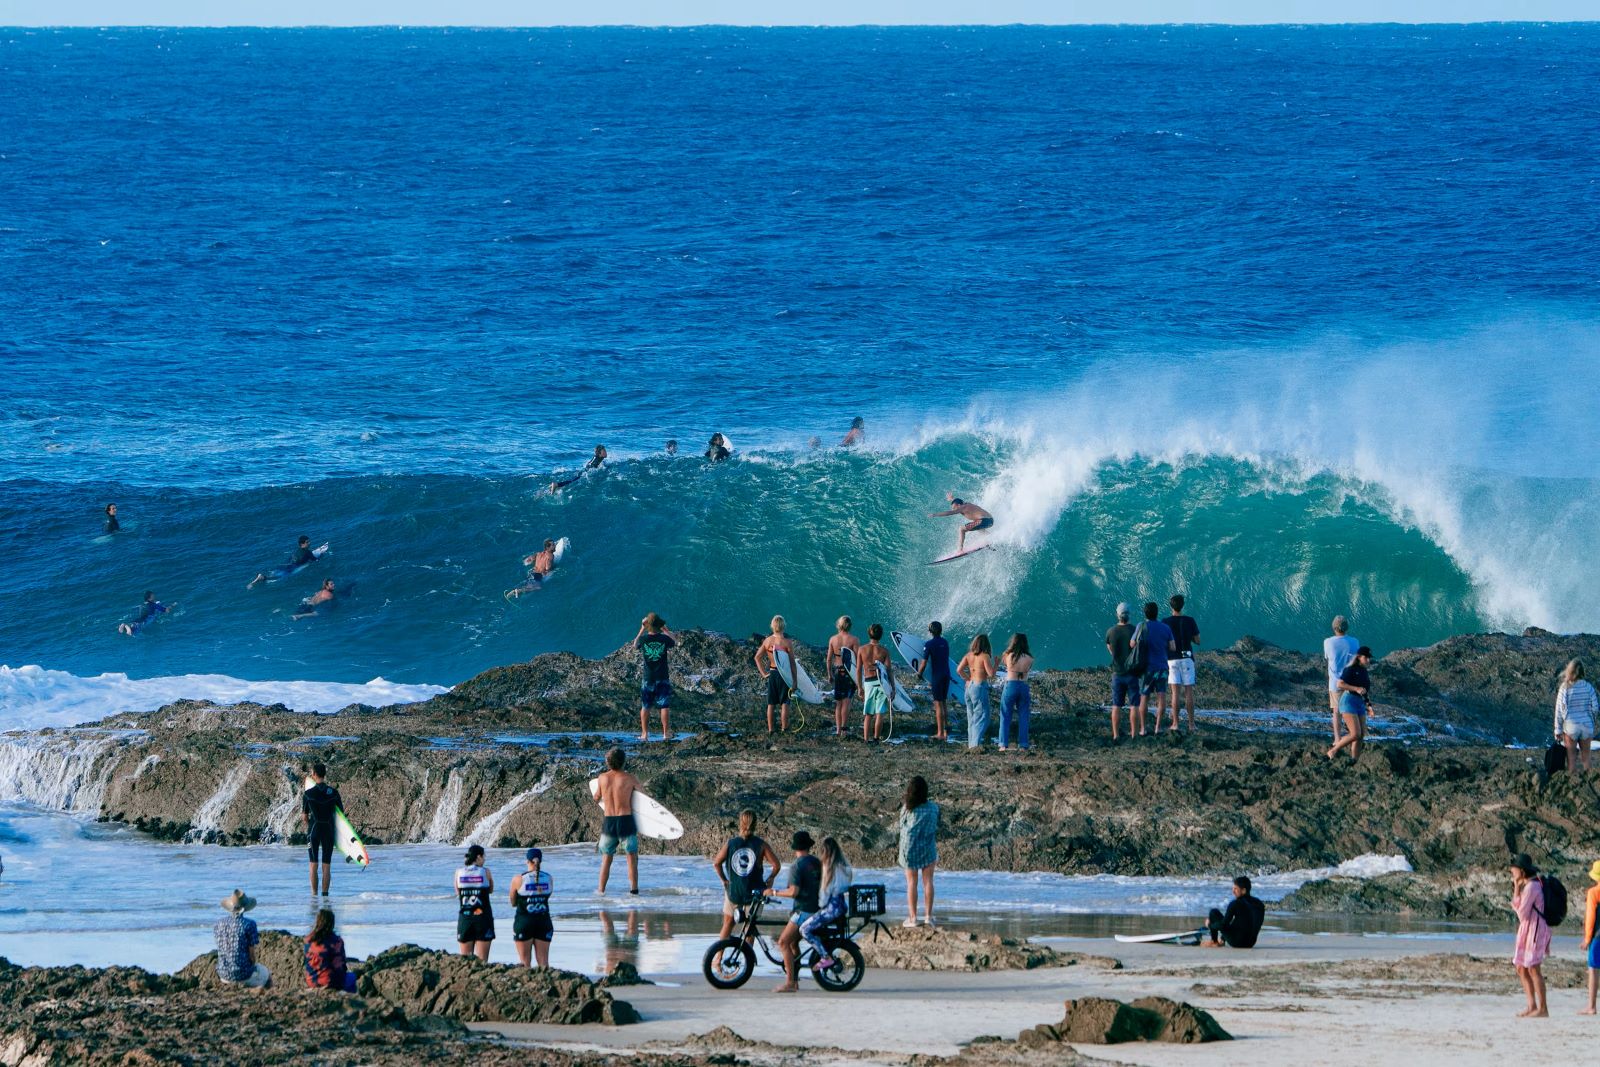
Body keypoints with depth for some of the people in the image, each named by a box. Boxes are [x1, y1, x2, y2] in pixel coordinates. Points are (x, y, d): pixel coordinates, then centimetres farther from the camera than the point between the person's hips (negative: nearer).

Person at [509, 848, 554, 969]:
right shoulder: (548, 878, 0)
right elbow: (548, 895, 10)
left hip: (524, 922, -3)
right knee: (543, 962, 6)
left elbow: (513, 903, 2)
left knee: (525, 962, 3)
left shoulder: (519, 879, -8)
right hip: (544, 921, 3)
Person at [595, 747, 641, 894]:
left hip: (608, 822, 3)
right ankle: (634, 890, -3)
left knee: (606, 860, 13)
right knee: (632, 859, 5)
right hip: (626, 820, -3)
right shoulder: (630, 779, -6)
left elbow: (597, 797, 18)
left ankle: (601, 891, 10)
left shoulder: (602, 778, 2)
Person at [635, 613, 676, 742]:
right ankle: (666, 733, 3)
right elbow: (675, 643, 13)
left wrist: (642, 629, 16)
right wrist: (665, 630, 16)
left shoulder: (643, 639, -10)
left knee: (645, 707, 9)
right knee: (664, 706, 4)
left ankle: (644, 733, 9)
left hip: (648, 678, 0)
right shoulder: (664, 639, -10)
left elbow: (635, 645, 14)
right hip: (663, 678, 0)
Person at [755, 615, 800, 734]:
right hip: (784, 674, -4)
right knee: (784, 702, 3)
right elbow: (792, 663, -10)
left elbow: (757, 657, 4)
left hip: (771, 673, 4)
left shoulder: (767, 641, 1)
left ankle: (770, 728, 11)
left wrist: (763, 673, 7)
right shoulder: (787, 642, -12)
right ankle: (784, 728, 0)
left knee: (771, 703, 10)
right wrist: (795, 680, -5)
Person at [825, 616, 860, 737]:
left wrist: (830, 673, 17)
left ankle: (838, 729, 14)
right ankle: (844, 729, -6)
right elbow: (858, 659, -10)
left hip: (837, 671, 3)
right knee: (846, 701, -2)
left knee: (838, 702, 12)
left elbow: (829, 659, 6)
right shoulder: (854, 640, -9)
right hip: (849, 672, -3)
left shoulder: (833, 639, 2)